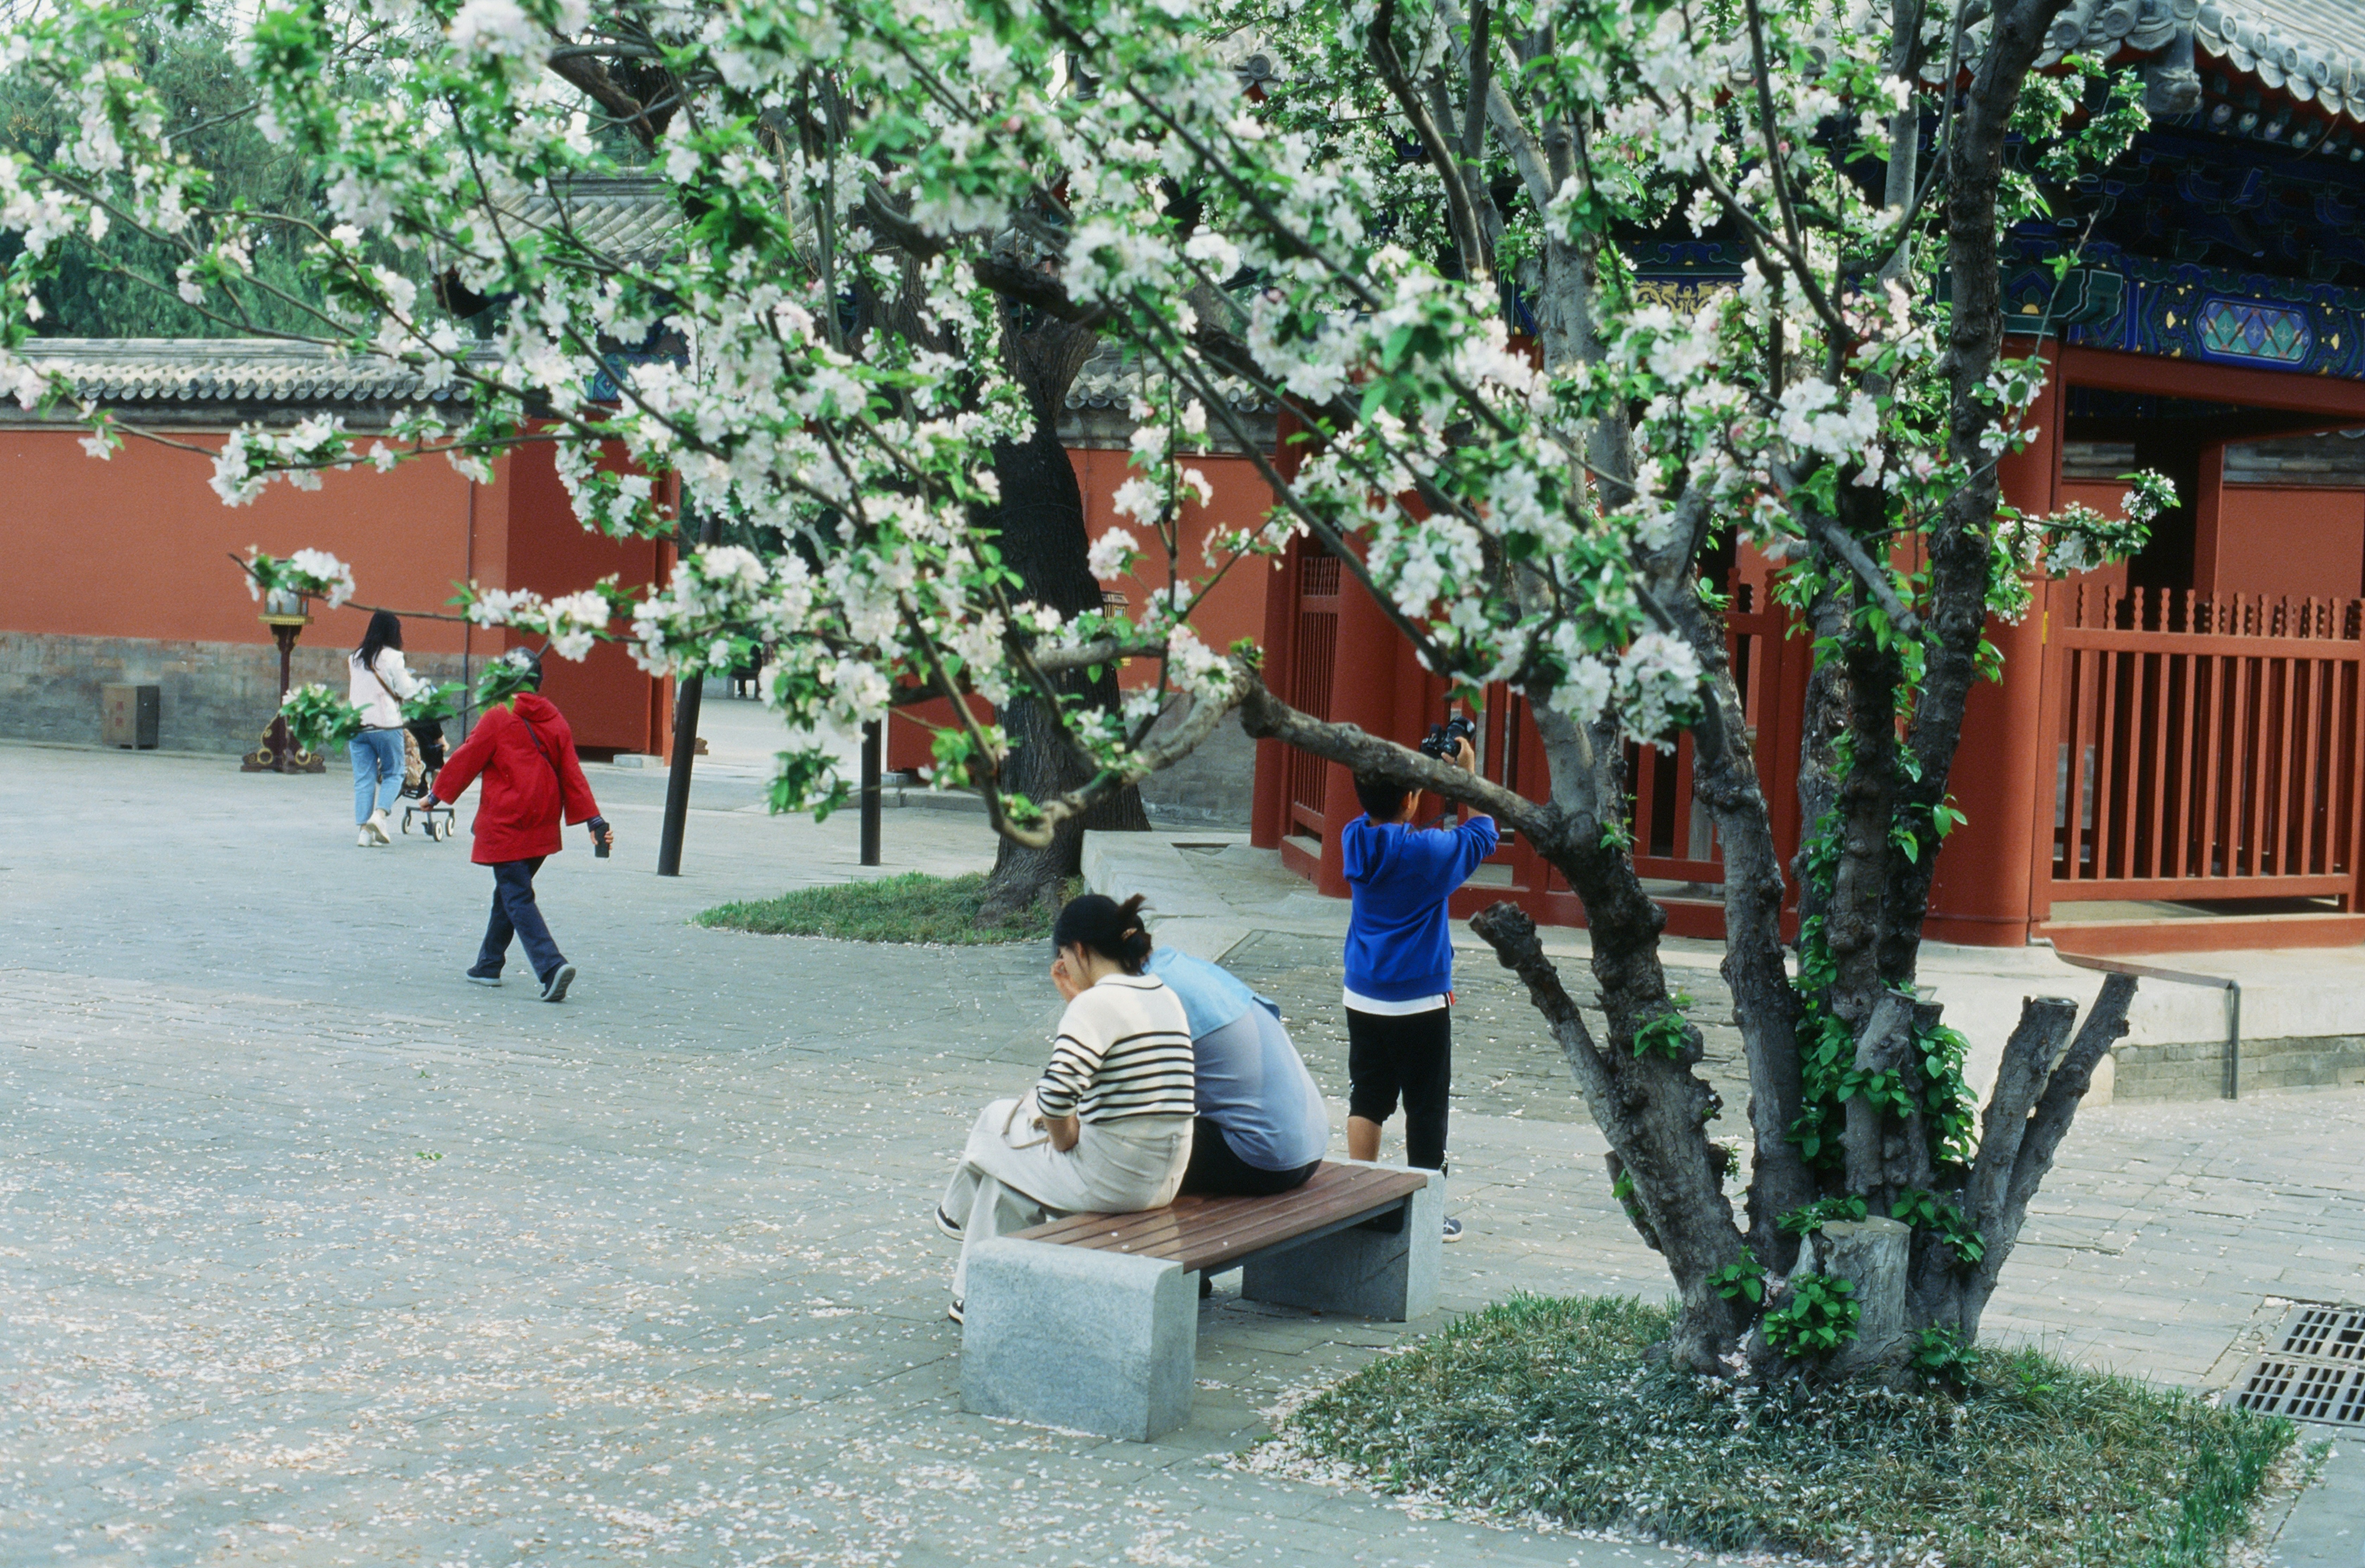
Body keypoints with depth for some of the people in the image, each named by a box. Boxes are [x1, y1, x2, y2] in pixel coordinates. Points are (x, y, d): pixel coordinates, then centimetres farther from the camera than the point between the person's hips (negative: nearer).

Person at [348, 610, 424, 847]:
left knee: (364, 779, 6)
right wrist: (420, 683, 15)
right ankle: (380, 814, -12)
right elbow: (404, 690, -4)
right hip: (385, 725, -4)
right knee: (393, 773, 9)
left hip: (357, 726, 5)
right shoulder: (392, 657, -7)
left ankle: (364, 830, 0)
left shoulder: (356, 658, 10)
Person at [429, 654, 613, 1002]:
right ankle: (489, 964, 30)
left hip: (504, 827, -6)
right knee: (509, 892, 21)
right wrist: (594, 820, 4)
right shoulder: (555, 722, 6)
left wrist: (437, 794, 11)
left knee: (517, 898, -8)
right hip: (542, 829, 6)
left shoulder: (499, 718, -8)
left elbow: (466, 760, -2)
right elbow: (572, 774, 4)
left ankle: (552, 966, -25)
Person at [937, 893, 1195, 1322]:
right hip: (1165, 1183, 8)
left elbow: (1057, 1092, -30)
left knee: (996, 1126, 19)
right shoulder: (1167, 998, 8)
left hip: (1113, 1180, -8)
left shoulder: (1097, 1003, -18)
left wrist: (1063, 1139, -11)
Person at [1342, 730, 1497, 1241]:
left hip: (1363, 998, 6)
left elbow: (1386, 821, 19)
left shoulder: (1355, 839, -3)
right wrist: (1468, 773, 0)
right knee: (1426, 1108, 5)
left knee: (1367, 1099, 13)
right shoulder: (1426, 852, -19)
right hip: (1420, 1003, -5)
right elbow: (1481, 834, -3)